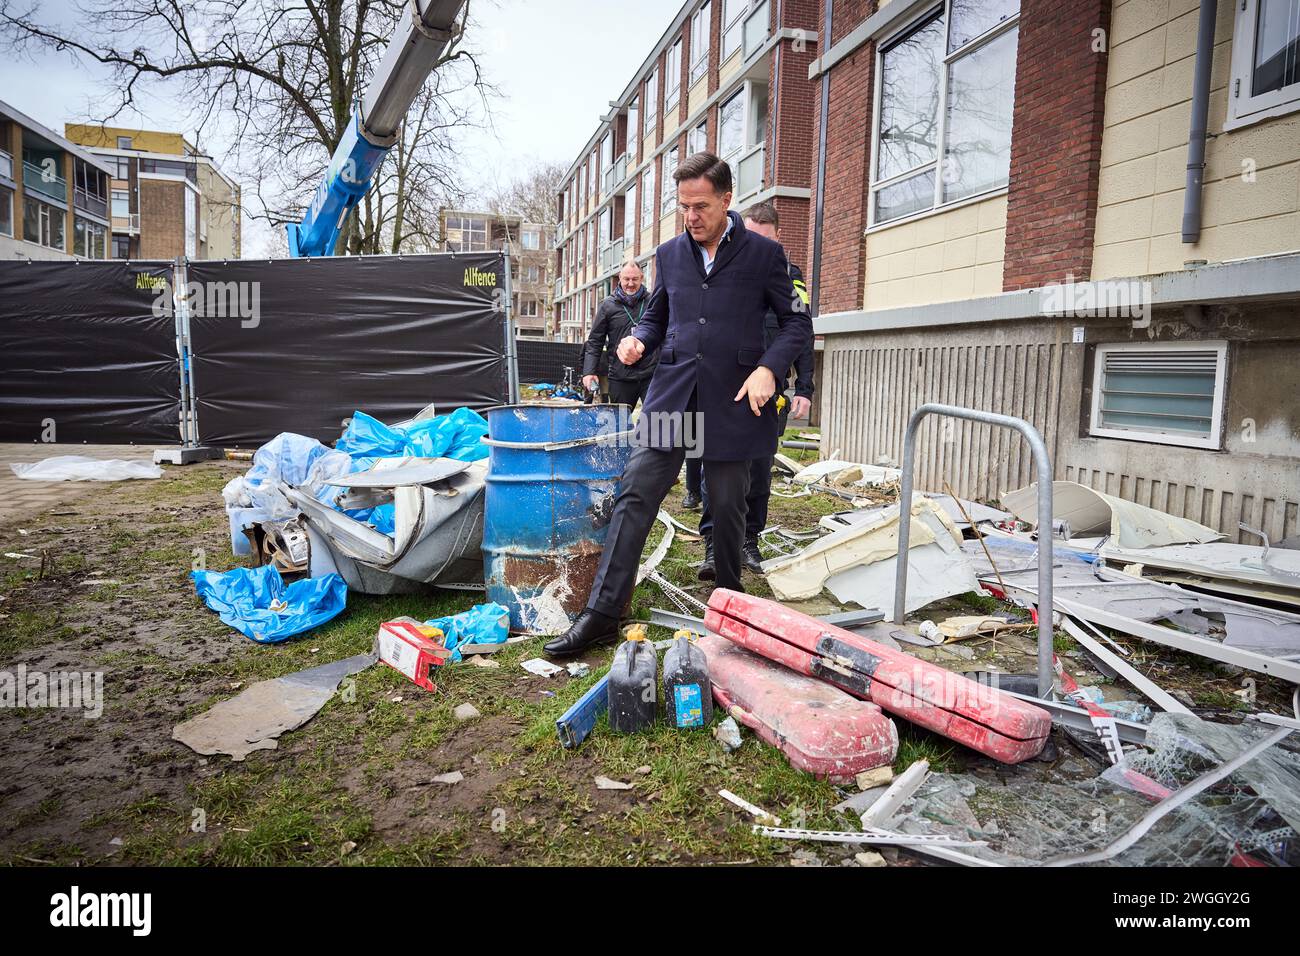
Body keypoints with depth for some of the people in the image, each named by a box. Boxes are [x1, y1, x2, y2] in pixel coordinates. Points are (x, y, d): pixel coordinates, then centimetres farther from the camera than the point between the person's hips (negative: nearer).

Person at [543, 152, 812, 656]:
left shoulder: (764, 253, 0)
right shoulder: (670, 254, 11)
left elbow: (797, 323, 4)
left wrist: (767, 368, -12)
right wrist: (638, 340, -1)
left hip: (733, 400, -2)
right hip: (671, 393, 3)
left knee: (727, 505, 7)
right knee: (635, 494, -6)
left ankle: (729, 595, 31)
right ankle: (602, 613, -2)